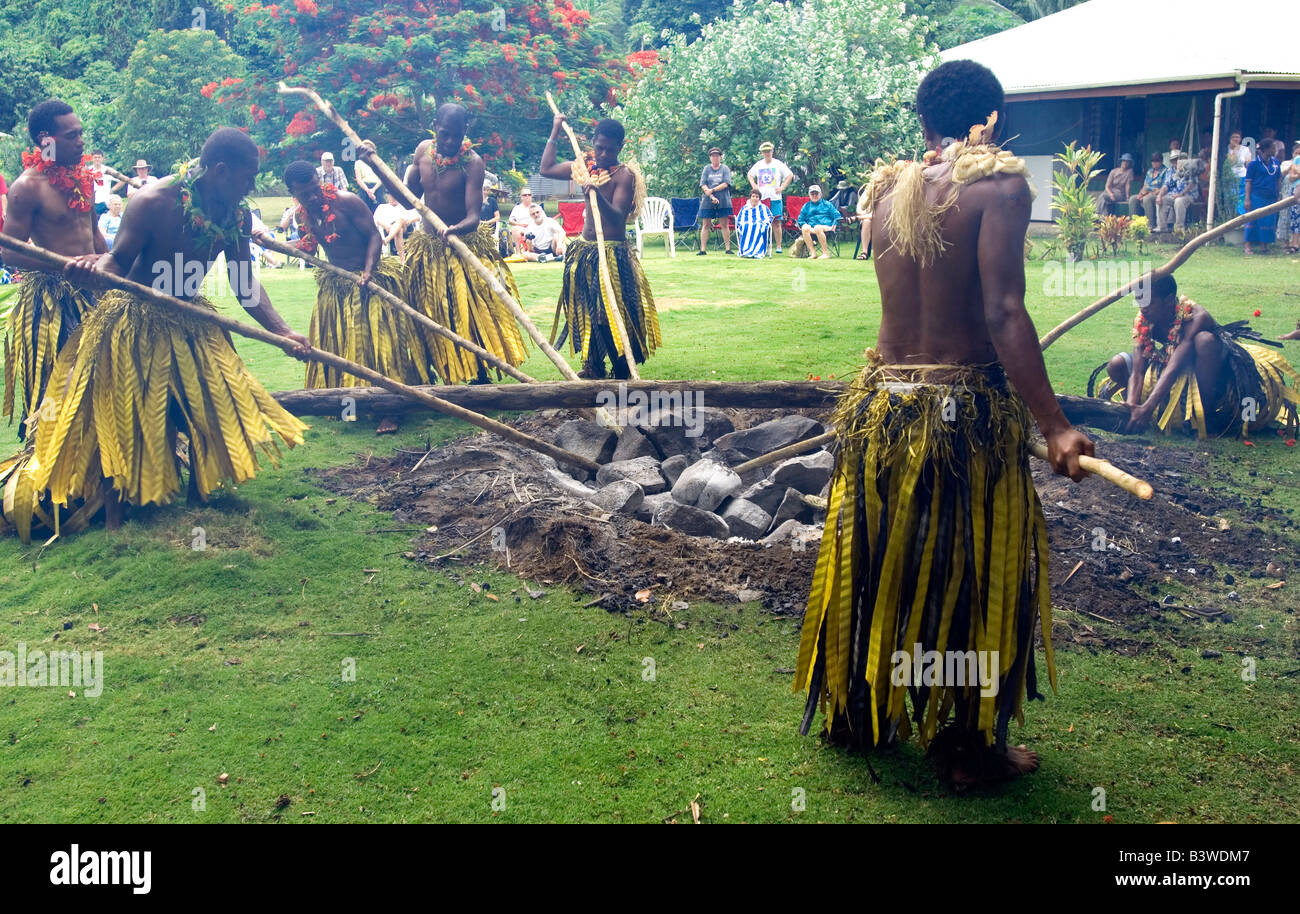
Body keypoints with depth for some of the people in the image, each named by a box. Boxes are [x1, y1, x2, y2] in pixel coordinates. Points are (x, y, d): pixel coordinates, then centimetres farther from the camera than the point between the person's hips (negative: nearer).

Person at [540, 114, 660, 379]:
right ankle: (592, 366, 27)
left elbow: (618, 218, -22)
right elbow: (547, 168, 19)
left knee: (612, 314, -6)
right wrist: (555, 132, 19)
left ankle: (623, 373, 4)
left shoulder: (624, 176, -11)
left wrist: (598, 195, -38)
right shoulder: (585, 168, 8)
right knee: (586, 310, 13)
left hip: (612, 254, -7)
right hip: (584, 251, 7)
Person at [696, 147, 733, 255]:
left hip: (723, 201, -1)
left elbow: (725, 184, -6)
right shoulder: (706, 169, 8)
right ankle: (703, 249, 1)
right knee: (705, 225, 0)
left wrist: (712, 190, -14)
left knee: (724, 225, 1)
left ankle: (728, 248, 3)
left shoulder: (725, 169, 6)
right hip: (707, 201, 1)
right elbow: (703, 186, -1)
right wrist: (712, 197, -13)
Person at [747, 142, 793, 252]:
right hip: (761, 198, 2)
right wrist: (754, 186, 11)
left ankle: (778, 246, -1)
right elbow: (749, 175, 26)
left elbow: (790, 175, 7)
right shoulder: (758, 164, 12)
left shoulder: (778, 164, 4)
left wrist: (782, 187, -1)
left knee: (776, 222, -4)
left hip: (775, 198, -2)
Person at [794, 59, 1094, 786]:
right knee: (975, 578, 9)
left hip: (882, 401, 6)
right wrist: (1055, 427, -24)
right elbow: (1004, 314, -22)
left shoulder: (888, 188, 7)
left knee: (874, 567, 18)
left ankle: (857, 715, 33)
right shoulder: (998, 183, -11)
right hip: (966, 406, -6)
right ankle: (970, 746, 20)